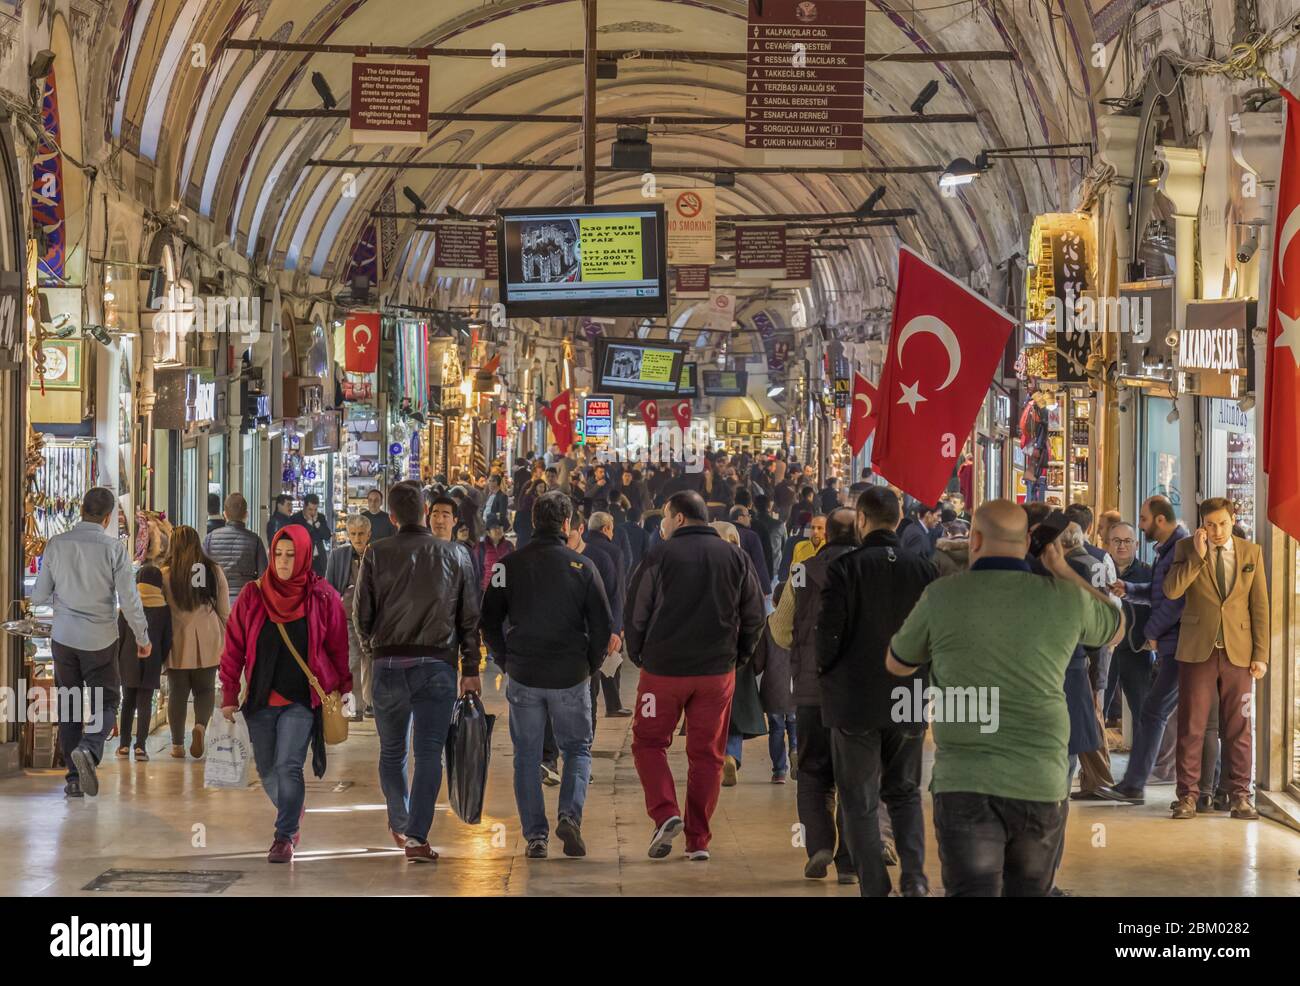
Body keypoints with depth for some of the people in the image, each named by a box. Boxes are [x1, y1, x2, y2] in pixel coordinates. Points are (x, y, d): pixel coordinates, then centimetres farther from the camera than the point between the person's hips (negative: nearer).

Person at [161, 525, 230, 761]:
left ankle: (178, 745, 13)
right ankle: (200, 725, -12)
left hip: (178, 642, -1)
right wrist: (223, 642, 15)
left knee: (177, 691, 10)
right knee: (205, 689, 15)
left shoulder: (165, 574, -7)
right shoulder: (214, 571, 0)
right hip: (207, 642, 1)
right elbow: (225, 612, 5)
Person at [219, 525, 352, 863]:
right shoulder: (252, 595, 1)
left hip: (302, 699, -3)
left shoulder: (322, 598, -3)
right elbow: (234, 648, 4)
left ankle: (285, 836, -3)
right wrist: (229, 695, 1)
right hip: (261, 699, 3)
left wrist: (344, 692, 4)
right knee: (267, 772, 11)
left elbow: (339, 648, 3)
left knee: (288, 767, -15)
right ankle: (294, 811, 39)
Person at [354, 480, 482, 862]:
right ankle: (417, 836, -9)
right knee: (429, 752, -1)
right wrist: (471, 669, 8)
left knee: (391, 751, 16)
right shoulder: (455, 555, 2)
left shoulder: (376, 554, -1)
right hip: (437, 665, 0)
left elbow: (362, 613, 2)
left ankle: (399, 825, 28)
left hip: (389, 662, 0)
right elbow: (469, 617, 3)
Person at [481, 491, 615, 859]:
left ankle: (535, 835, 5)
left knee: (527, 756, 10)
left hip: (522, 676, 1)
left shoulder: (510, 564, -1)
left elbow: (489, 621, 3)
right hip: (571, 677, -1)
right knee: (577, 748, 14)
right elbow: (603, 625, -4)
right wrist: (591, 666, 10)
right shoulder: (582, 566, -6)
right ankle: (570, 815, -8)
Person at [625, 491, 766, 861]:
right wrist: (737, 656, 18)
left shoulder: (660, 556, -7)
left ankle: (665, 813, -8)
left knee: (649, 742, 12)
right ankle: (698, 840, 8)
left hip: (663, 668, -3)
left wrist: (638, 655, 11)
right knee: (707, 753, 9)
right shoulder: (735, 558, 4)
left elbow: (635, 612, -3)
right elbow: (754, 616, 9)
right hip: (717, 671, 3)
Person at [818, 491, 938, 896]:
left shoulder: (845, 567, -13)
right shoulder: (924, 570, -3)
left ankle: (874, 887, 5)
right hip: (909, 700, 3)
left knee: (860, 801, 7)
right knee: (904, 791, 18)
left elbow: (828, 631, -15)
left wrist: (826, 668, 5)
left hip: (854, 699, -3)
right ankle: (913, 872, 0)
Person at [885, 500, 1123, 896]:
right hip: (1042, 786, 2)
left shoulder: (942, 596, -2)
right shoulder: (1064, 599, 3)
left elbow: (897, 663, 16)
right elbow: (1115, 628, 27)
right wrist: (1063, 571, 34)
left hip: (965, 784, -2)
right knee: (1027, 892, 17)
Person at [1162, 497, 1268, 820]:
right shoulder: (1186, 549, 3)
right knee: (1191, 726, 0)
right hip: (1198, 651, -1)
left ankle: (1239, 796, 10)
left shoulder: (1252, 553, 6)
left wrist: (1261, 655, 0)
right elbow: (1171, 590, -11)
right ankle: (1188, 796, 5)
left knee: (1238, 727, 3)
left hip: (1238, 653, 1)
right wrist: (1198, 554, -15)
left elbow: (1260, 607, 6)